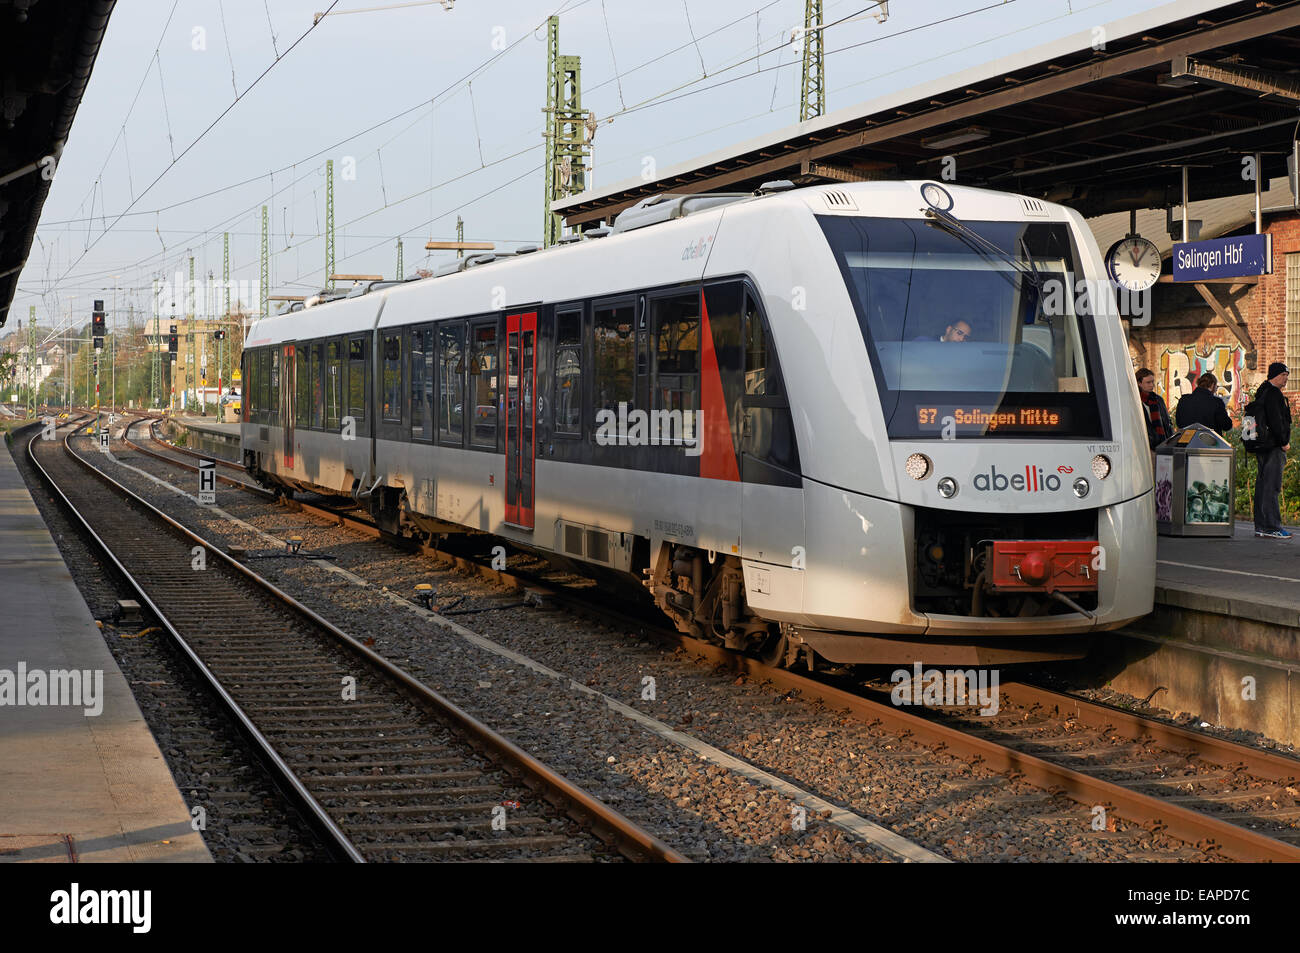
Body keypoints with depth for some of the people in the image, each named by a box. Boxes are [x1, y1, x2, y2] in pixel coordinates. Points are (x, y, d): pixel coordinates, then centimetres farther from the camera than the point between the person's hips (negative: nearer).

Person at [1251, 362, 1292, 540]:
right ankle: (1272, 527, -9)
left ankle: (1261, 526, 15)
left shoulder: (1262, 391, 18)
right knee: (1272, 486, -9)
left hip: (1262, 447, 10)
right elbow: (1275, 421, -20)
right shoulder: (1272, 394, -14)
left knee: (1263, 484, 11)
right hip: (1273, 447, -10)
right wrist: (1284, 442, -13)